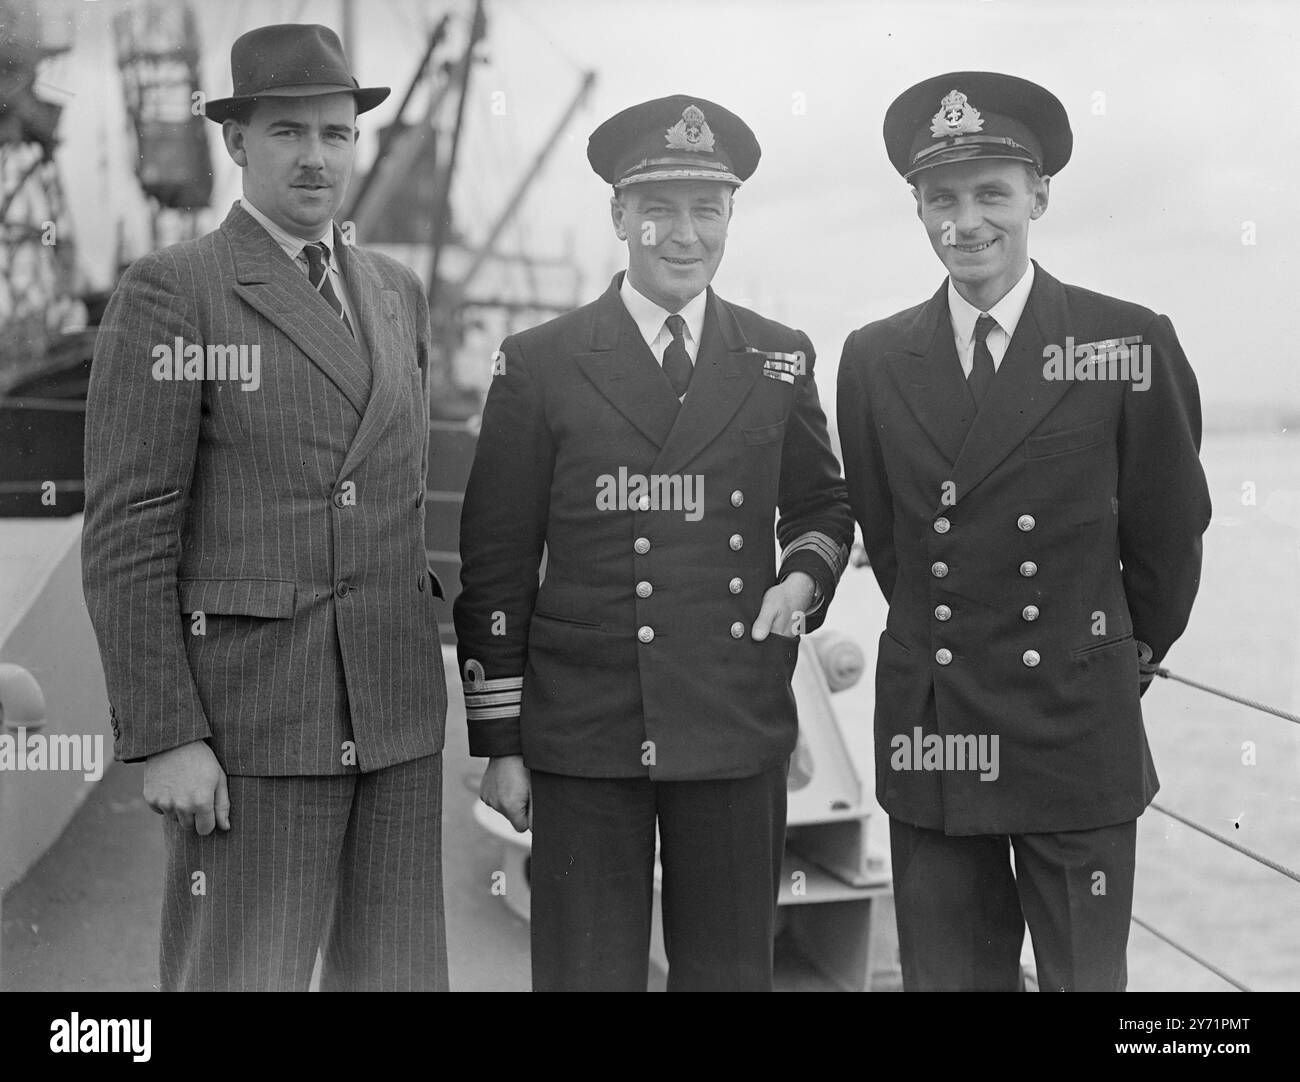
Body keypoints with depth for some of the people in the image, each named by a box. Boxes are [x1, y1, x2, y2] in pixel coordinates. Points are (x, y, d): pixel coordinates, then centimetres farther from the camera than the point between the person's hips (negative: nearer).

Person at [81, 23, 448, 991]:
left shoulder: (395, 293, 14)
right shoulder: (169, 294, -6)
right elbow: (127, 535, -10)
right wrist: (163, 739, -15)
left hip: (396, 724, 6)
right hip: (249, 723, -6)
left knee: (397, 976, 10)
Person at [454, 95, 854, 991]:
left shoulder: (780, 360, 7)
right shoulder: (540, 365, 0)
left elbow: (821, 503, 21)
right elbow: (495, 567, 1)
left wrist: (805, 575, -3)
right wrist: (500, 742, -1)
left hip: (740, 732, 2)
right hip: (583, 738, -2)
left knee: (731, 969, 12)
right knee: (586, 970, 6)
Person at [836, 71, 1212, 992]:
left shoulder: (1131, 345, -5)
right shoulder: (875, 359, 2)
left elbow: (1169, 536, 5)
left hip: (1080, 741, -2)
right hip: (927, 736, 2)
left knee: (1087, 972, 6)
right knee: (944, 971, 10)